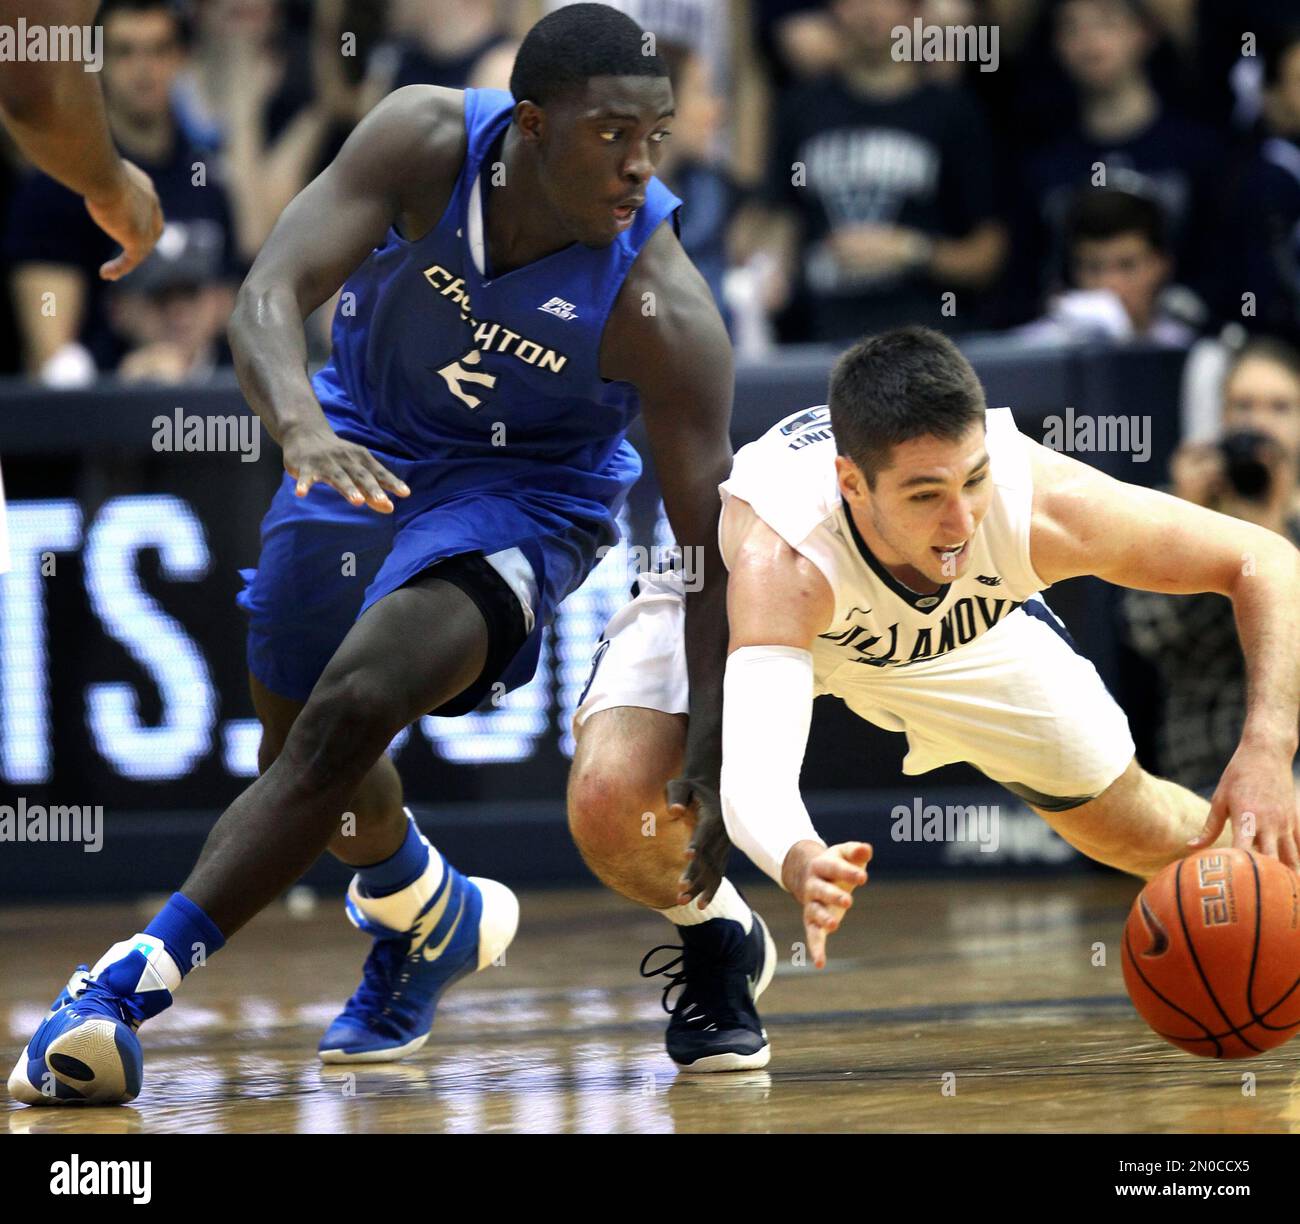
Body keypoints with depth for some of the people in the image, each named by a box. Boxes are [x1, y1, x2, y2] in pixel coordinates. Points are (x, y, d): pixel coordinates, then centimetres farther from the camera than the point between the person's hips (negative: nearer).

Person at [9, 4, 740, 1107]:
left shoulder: (665, 312, -29)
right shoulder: (429, 141, -26)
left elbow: (714, 550, -24)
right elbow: (270, 294, -32)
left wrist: (714, 762, -28)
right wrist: (302, 428, -54)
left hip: (526, 491, -4)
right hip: (364, 444, 4)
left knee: (352, 707, -28)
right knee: (304, 747, 16)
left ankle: (138, 979, -27)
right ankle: (433, 918, 48)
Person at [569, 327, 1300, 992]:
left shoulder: (1042, 505, -40)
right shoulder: (781, 559, -48)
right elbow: (755, 774, -60)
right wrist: (801, 865, -84)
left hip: (962, 617, 3)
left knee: (1137, 830, 4)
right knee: (609, 803, -27)